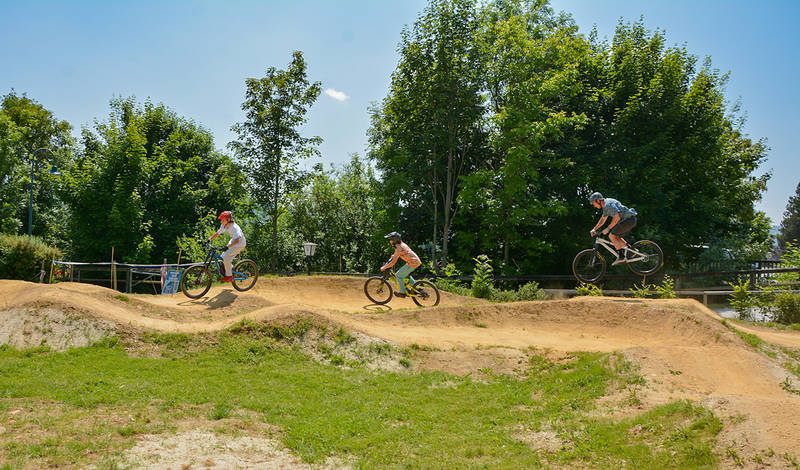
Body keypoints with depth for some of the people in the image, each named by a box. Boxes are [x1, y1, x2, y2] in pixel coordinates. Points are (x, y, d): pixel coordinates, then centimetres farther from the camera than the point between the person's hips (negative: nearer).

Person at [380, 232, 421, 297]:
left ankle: (402, 292, 8)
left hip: (412, 263, -10)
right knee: (405, 274, 28)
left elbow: (393, 263, -18)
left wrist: (384, 267, -9)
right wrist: (394, 256, 34)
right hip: (417, 261, 10)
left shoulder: (398, 249, -16)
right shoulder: (402, 244, 11)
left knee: (398, 275, 1)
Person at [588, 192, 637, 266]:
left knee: (612, 235, -10)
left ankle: (621, 257, -10)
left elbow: (617, 217, -27)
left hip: (629, 219, -10)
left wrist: (608, 228, -22)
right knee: (616, 237, 16)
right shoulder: (605, 206, 15)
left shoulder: (609, 204, -18)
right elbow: (603, 219, 27)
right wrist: (594, 229, 24)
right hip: (630, 220, 10)